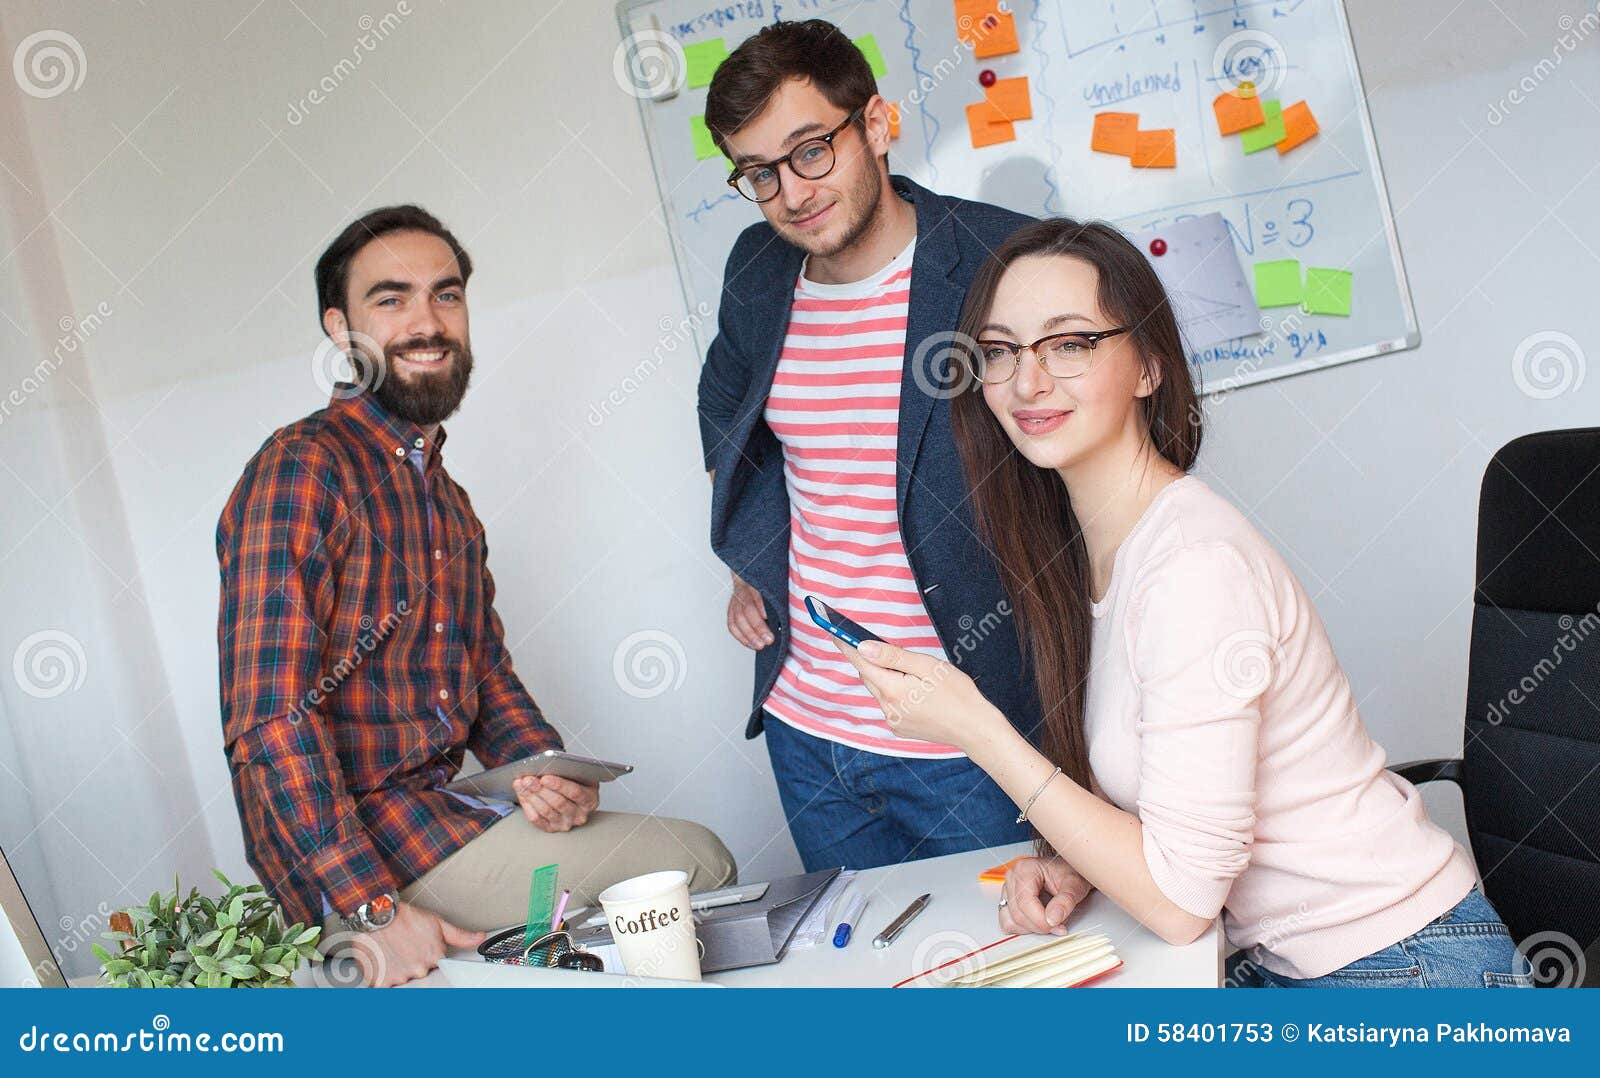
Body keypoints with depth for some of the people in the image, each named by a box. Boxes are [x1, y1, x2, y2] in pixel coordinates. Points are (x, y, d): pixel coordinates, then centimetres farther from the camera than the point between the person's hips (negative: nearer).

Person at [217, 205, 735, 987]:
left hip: (441, 808, 8)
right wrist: (373, 910, -25)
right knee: (694, 861, -12)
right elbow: (270, 718, -20)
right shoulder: (301, 470, -13)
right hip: (348, 854, -8)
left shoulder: (444, 497, 17)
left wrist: (544, 770, -4)